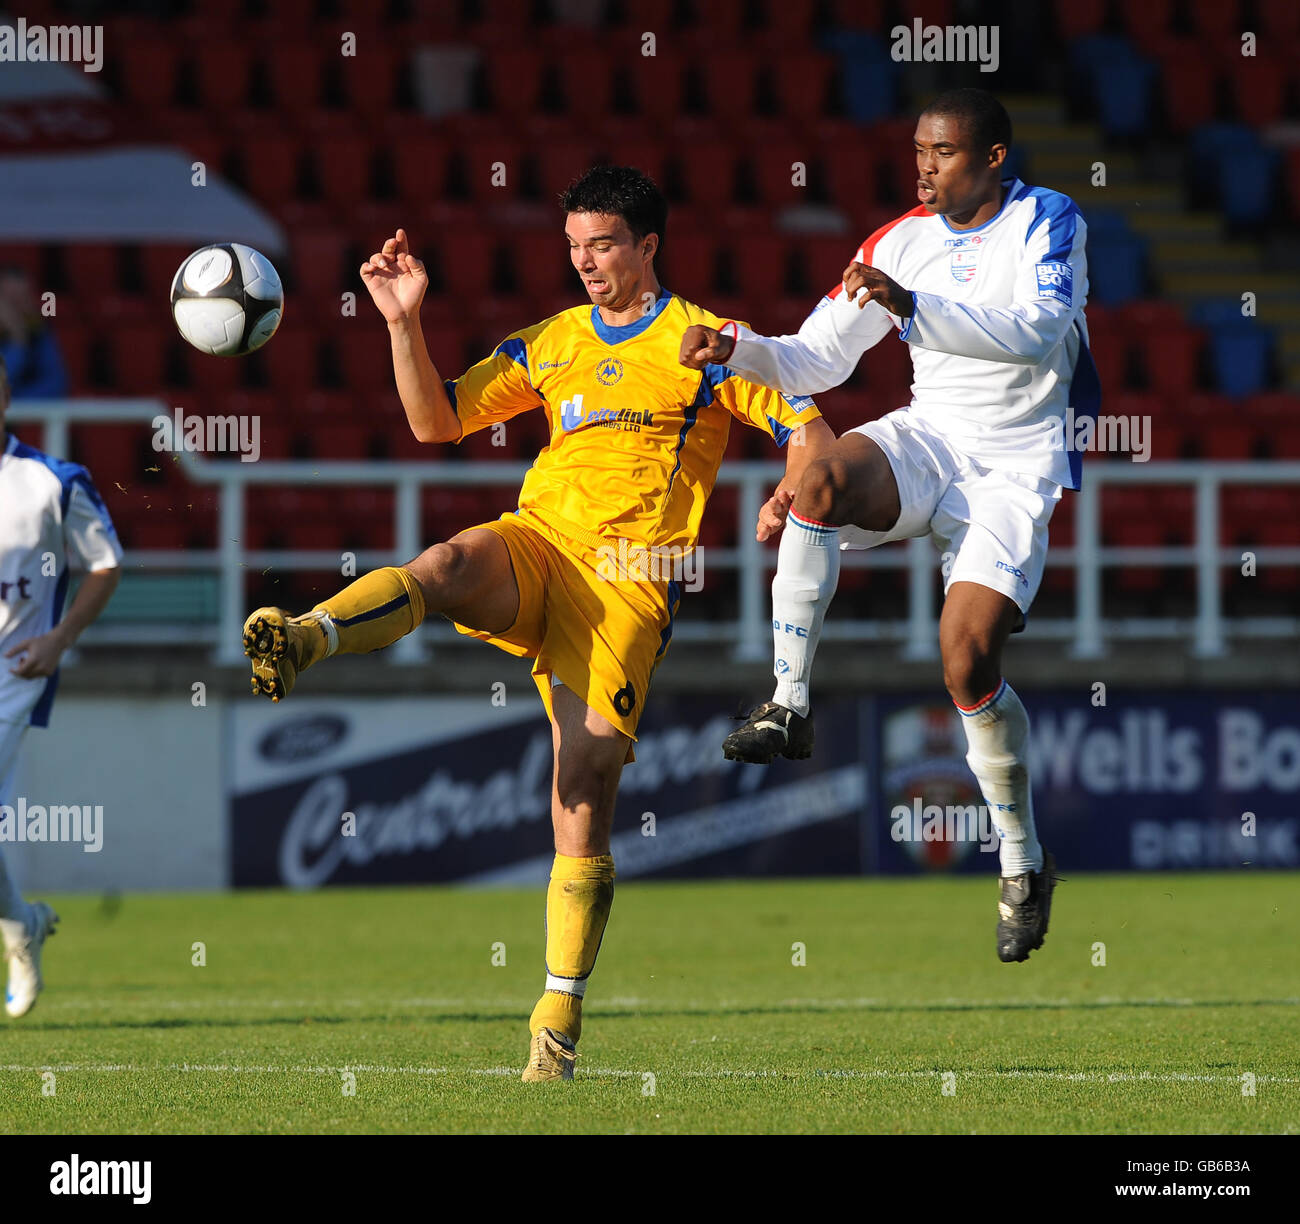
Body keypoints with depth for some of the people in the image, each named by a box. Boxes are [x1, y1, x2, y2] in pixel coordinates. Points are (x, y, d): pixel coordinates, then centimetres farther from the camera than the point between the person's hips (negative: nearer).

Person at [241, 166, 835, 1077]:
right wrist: (404, 321, 6)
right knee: (448, 564, -34)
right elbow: (437, 421, 19)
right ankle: (301, 642, -59)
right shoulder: (549, 344, 20)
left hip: (628, 578, -3)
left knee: (586, 783, -13)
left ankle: (560, 1019, -8)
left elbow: (811, 435, 6)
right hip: (532, 547, 3)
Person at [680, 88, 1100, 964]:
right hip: (928, 440, 4)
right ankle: (790, 709, -27)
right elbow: (816, 361, 9)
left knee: (969, 656, -18)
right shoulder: (902, 242, 8)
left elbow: (1033, 332, -23)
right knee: (824, 478, -32)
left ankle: (1024, 865, 2)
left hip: (1017, 464, -4)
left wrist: (913, 306, -34)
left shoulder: (1048, 224, -5)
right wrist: (738, 349, -11)